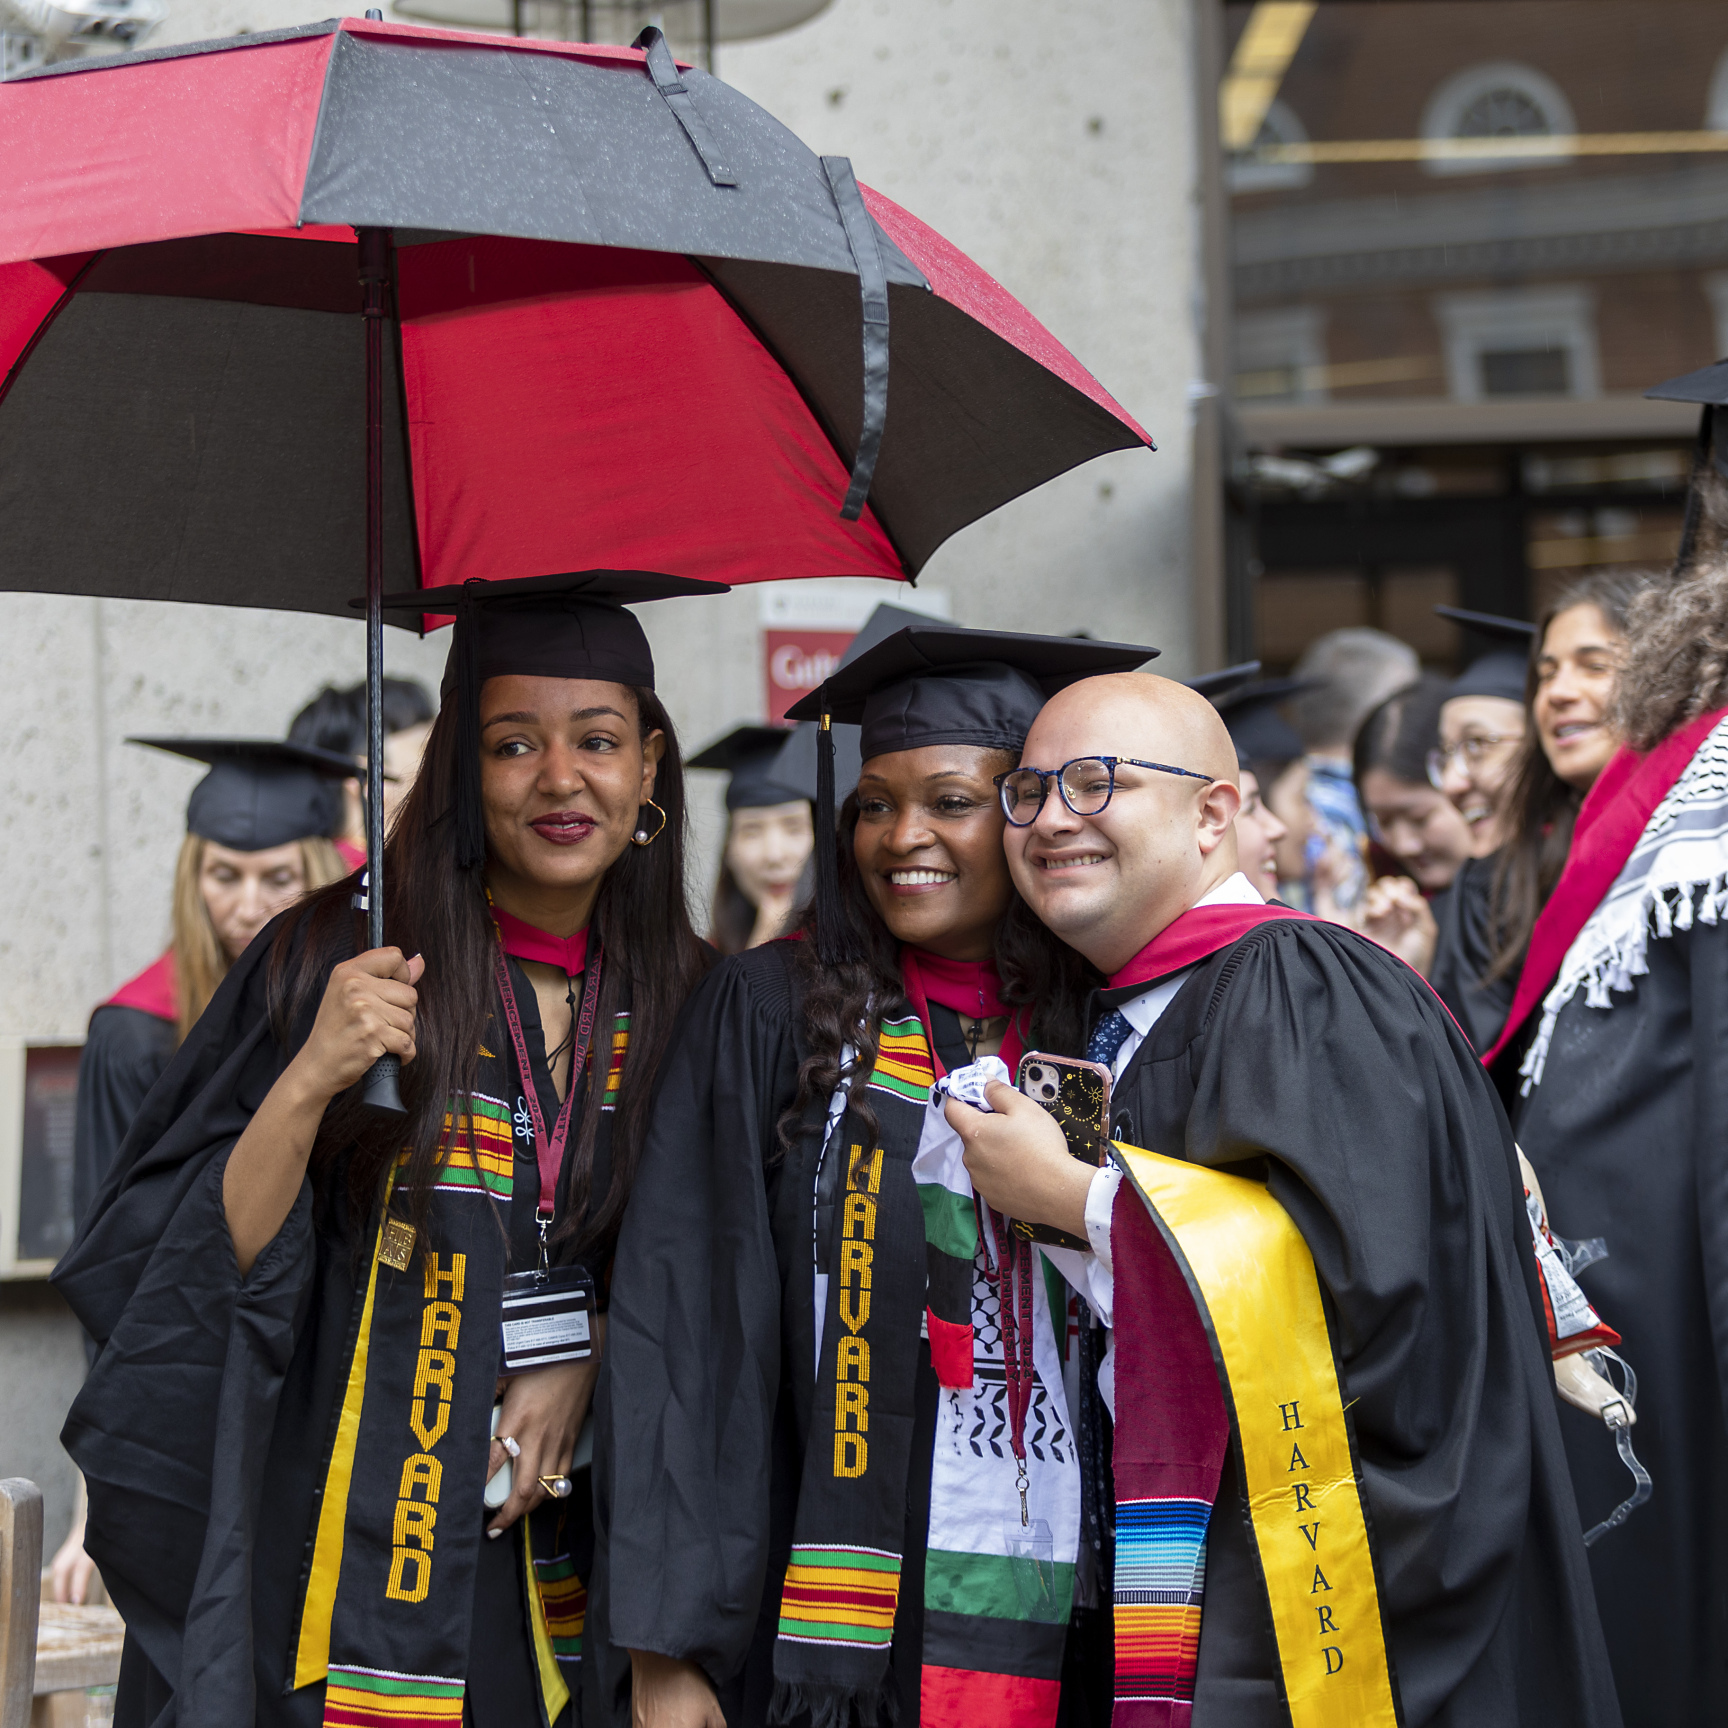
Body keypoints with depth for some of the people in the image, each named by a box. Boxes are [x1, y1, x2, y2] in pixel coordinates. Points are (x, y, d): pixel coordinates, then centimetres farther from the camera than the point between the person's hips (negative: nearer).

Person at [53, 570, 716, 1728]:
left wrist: (579, 1365, -6)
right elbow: (209, 1263, -10)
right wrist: (310, 1079, -25)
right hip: (333, 1547, -3)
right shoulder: (337, 961, -8)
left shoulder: (682, 1003, 2)